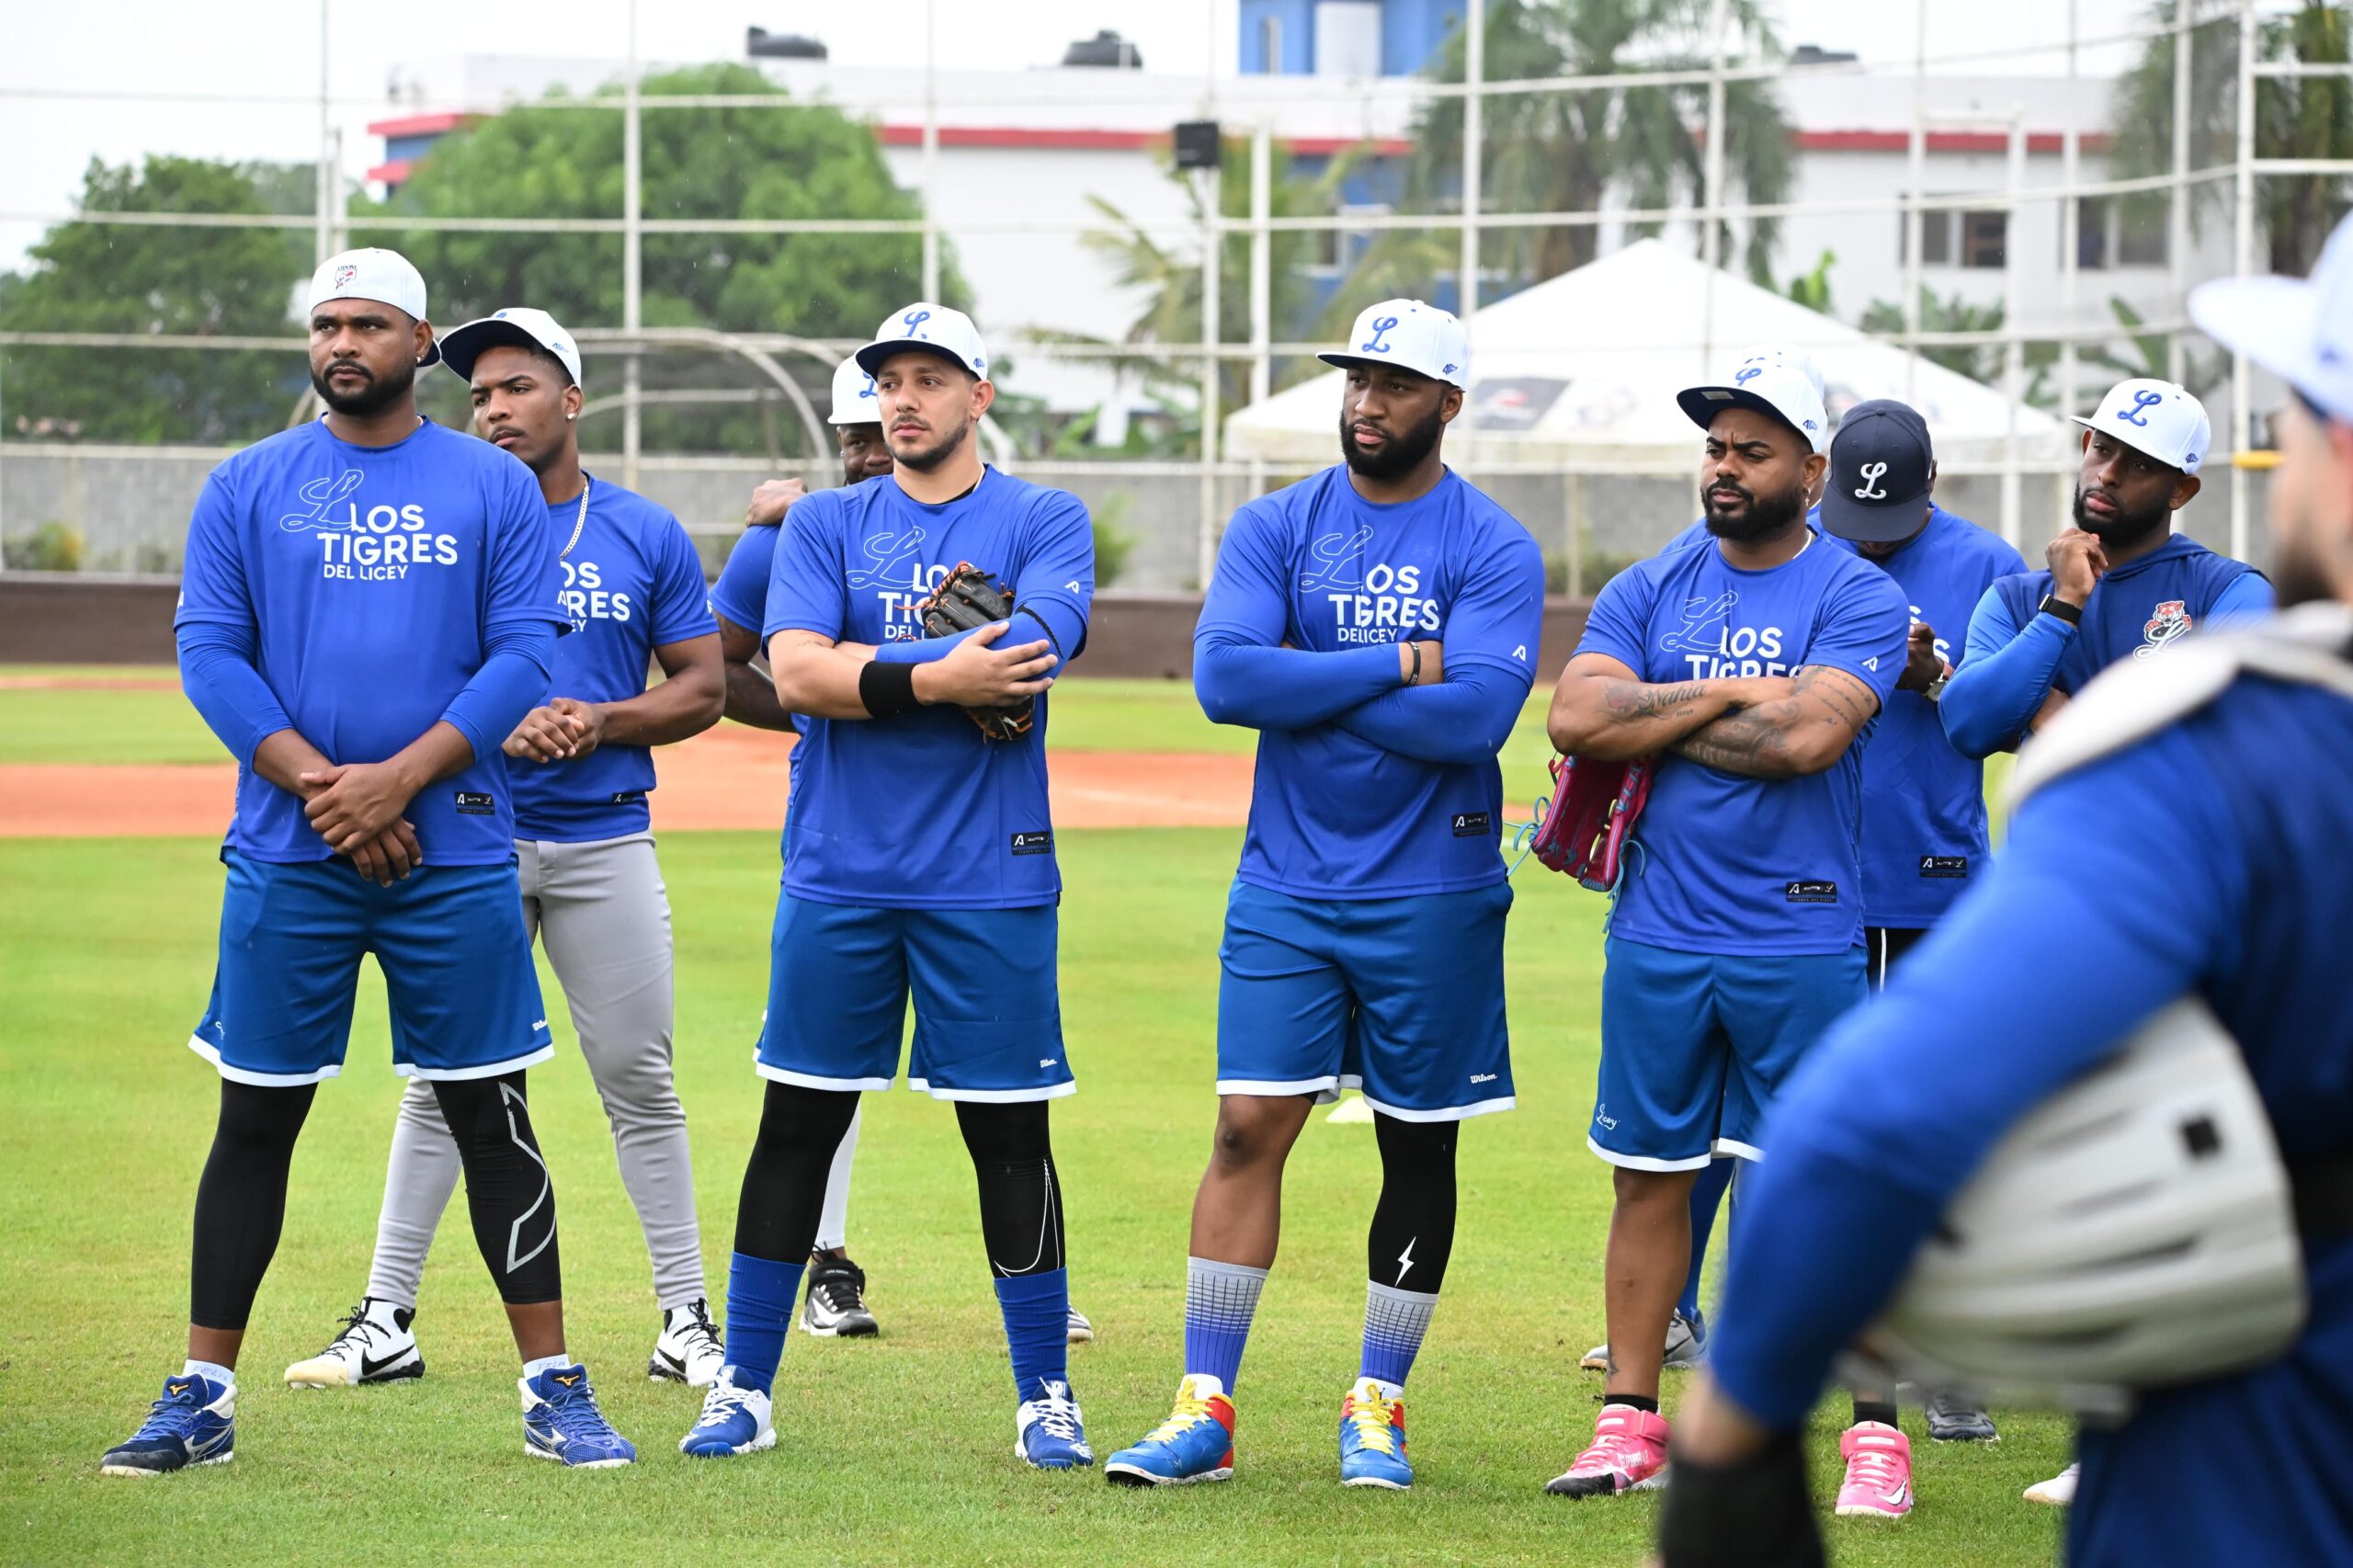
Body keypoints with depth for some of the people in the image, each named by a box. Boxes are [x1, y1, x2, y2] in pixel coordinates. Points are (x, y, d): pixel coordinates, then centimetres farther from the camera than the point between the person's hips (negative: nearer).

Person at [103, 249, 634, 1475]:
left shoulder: (495, 487, 5)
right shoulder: (247, 487, 7)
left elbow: (525, 653, -3)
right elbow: (208, 652, 0)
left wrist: (400, 779, -14)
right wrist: (322, 786, -12)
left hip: (454, 855, -1)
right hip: (286, 857, 1)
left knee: (488, 1111, 2)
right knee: (256, 1119, 3)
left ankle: (553, 1391, 8)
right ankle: (201, 1400, 7)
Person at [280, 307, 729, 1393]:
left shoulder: (648, 537, 5)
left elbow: (702, 690, 6)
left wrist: (602, 721, -12)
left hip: (605, 843, 0)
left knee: (639, 1080, 1)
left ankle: (686, 1323, 7)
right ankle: (386, 1321, 6)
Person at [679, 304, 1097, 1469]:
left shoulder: (1044, 522, 3)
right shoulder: (825, 525, 9)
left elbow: (1022, 663, -15)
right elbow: (797, 676, -7)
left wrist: (859, 671, -9)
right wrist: (940, 680, -18)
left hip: (988, 880, -2)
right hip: (837, 878, 2)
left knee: (1009, 1132, 2)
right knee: (797, 1125, 4)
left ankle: (1045, 1398, 10)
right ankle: (744, 1390, 11)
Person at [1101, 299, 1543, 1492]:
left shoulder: (1494, 550, -3)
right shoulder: (1273, 528, 4)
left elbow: (1472, 715, -18)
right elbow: (1224, 676, -12)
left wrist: (1309, 682, -12)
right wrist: (1396, 666, -14)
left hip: (1431, 897, -1)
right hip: (1287, 887, 1)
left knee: (1418, 1149, 6)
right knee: (1249, 1125, -6)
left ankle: (1377, 1405, 18)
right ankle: (1204, 1408, -4)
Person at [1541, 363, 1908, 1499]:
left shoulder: (1856, 596, -3)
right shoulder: (1648, 593, 9)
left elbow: (1806, 736, -18)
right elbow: (1577, 719, -6)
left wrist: (1655, 726, -7)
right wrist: (1723, 697, -10)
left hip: (1801, 946, -4)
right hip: (1657, 937, 4)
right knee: (1649, 1178, 8)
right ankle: (1630, 1419, 15)